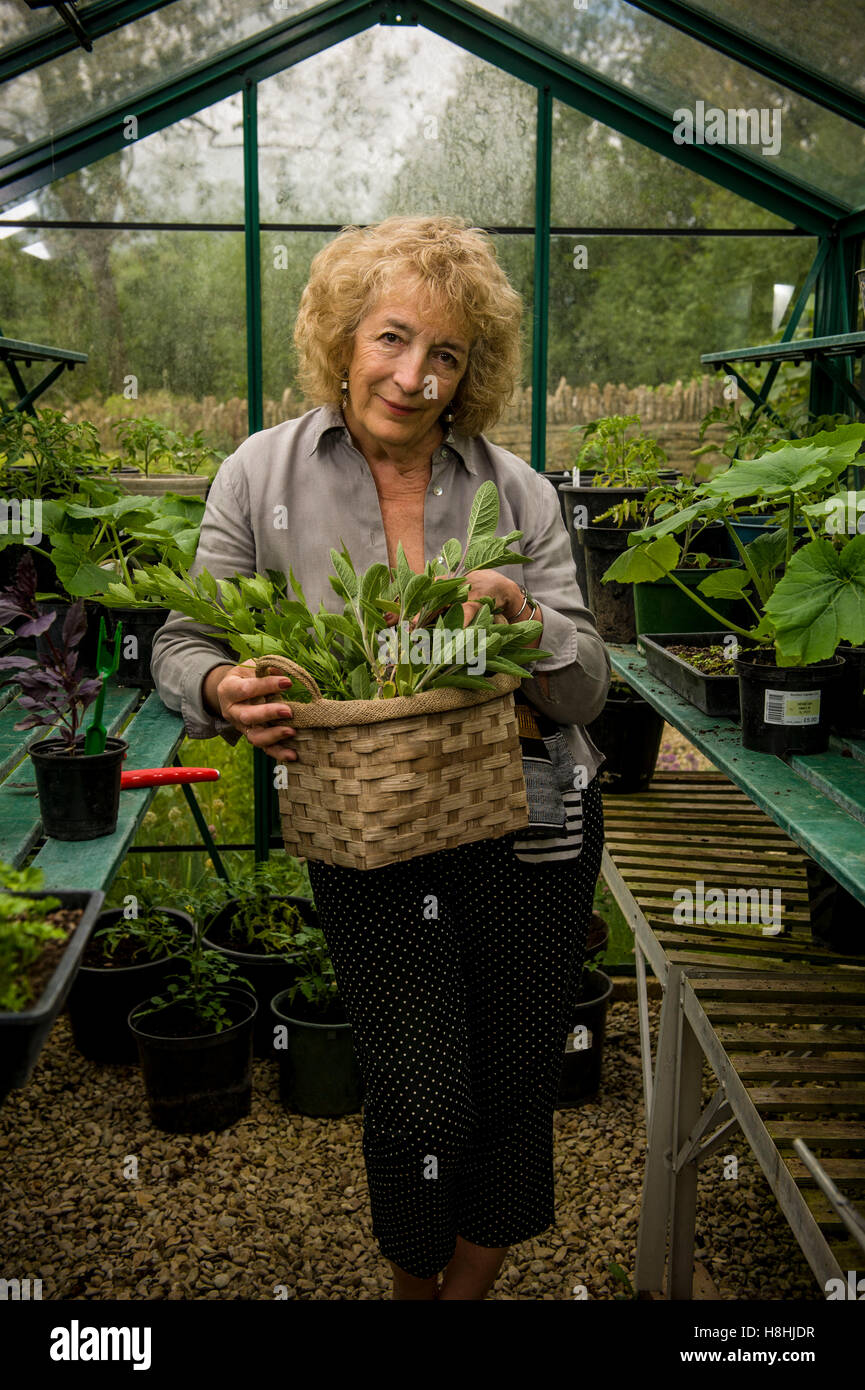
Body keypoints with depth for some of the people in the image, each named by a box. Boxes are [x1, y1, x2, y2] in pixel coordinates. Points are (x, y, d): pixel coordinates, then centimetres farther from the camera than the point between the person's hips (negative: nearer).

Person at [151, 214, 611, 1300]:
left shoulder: (518, 493, -2)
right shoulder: (263, 474, -4)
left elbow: (588, 691, -1)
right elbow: (184, 644, 1)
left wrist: (529, 619, -23)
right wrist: (224, 692, -23)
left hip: (528, 832, 2)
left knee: (516, 1092, 12)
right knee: (421, 1109, -2)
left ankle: (471, 1287, 42)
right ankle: (414, 1287, 33)